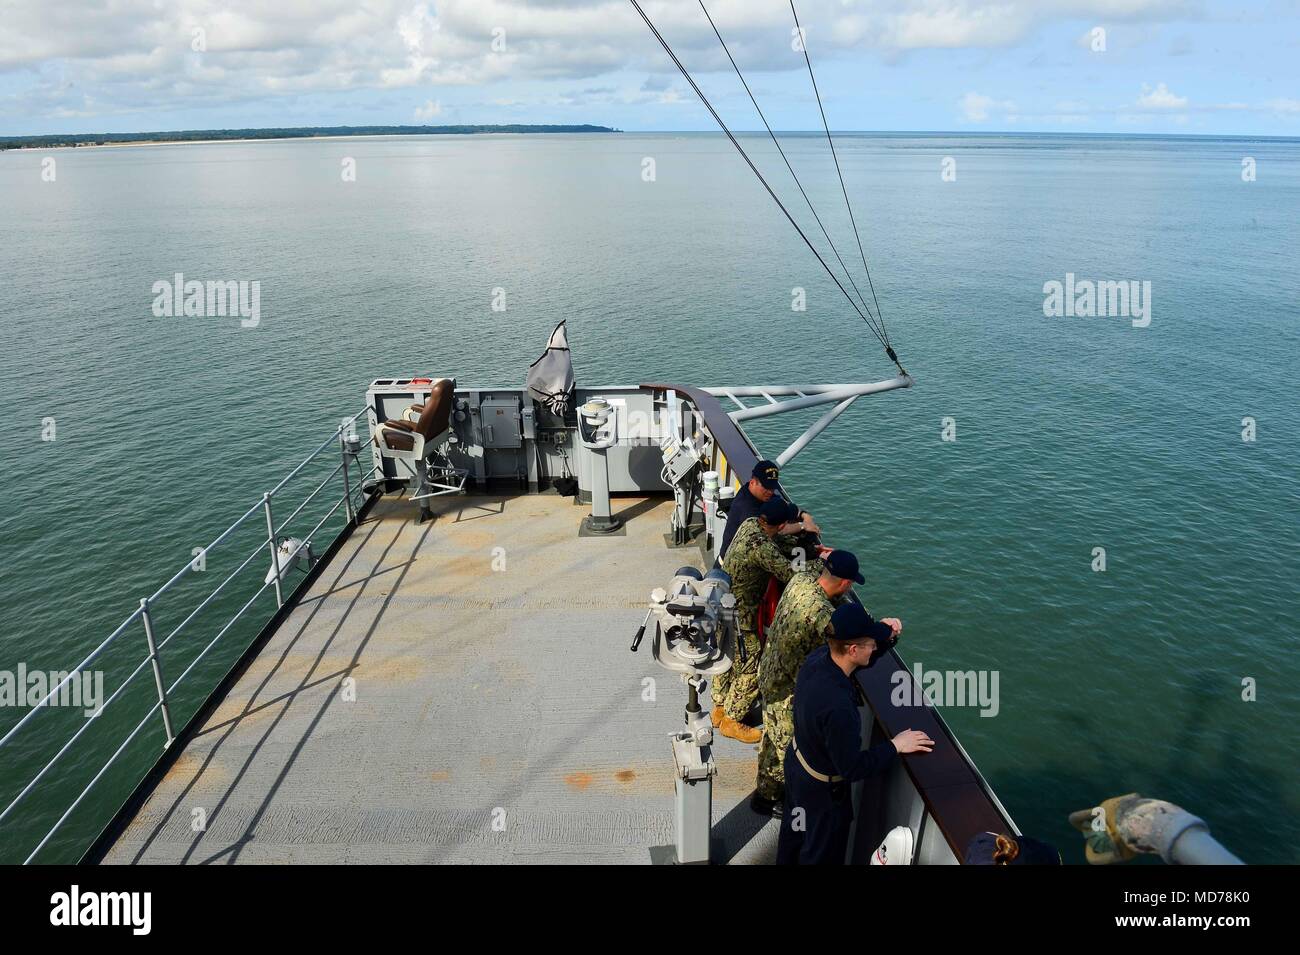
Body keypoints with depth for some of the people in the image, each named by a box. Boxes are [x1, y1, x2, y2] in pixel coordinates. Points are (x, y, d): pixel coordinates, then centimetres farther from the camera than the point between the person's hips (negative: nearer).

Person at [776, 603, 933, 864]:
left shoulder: (818, 657, -20)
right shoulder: (838, 707, -43)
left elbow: (862, 659, 2)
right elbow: (852, 769, -30)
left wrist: (886, 637, -17)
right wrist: (895, 746, -19)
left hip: (796, 762, 7)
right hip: (822, 788, -7)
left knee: (794, 828, 34)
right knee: (821, 855, 22)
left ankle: (785, 862, 58)